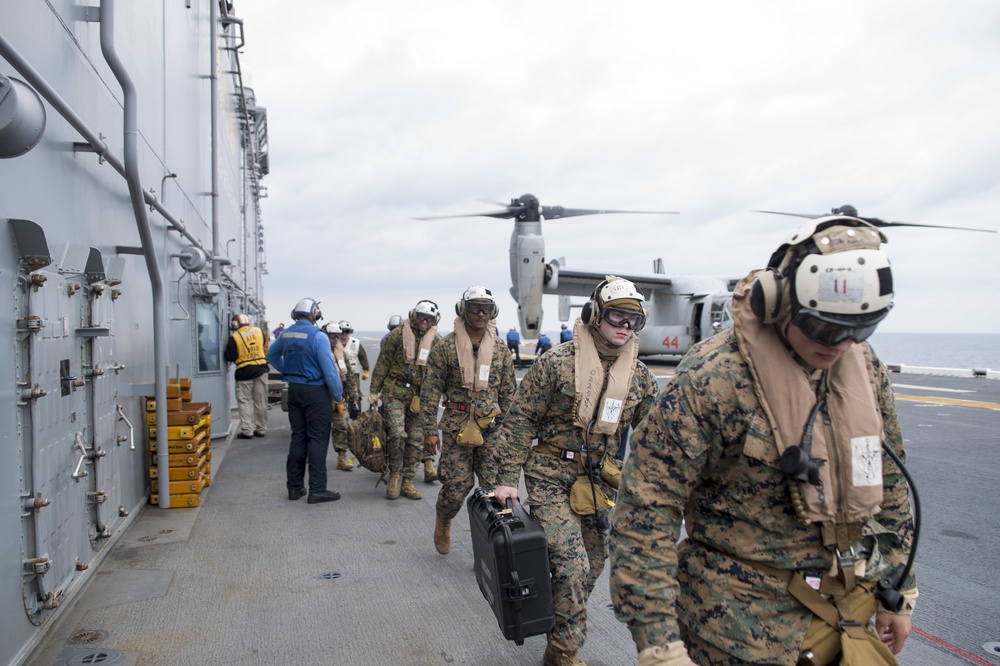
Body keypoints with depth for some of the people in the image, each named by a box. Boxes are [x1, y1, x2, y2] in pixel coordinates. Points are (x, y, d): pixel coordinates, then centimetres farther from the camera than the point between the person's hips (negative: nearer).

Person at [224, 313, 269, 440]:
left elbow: (230, 357, -7)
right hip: (261, 369, 4)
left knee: (244, 402, 5)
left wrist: (225, 352, 12)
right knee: (261, 401, 11)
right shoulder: (259, 331, 2)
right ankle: (261, 429, 18)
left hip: (245, 372, -4)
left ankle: (247, 431, 2)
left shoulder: (234, 337, -10)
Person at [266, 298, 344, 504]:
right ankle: (317, 490, 2)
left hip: (294, 390, 7)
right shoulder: (318, 336, -17)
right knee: (317, 439, 0)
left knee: (298, 437, 14)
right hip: (316, 392, -7)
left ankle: (295, 487, 21)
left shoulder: (286, 334, 5)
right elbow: (329, 370, -19)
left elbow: (271, 356, 23)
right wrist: (339, 398, -11)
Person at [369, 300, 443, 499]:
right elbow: (382, 364, 0)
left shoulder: (436, 341, 4)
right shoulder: (398, 334, -3)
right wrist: (374, 392, -1)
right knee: (397, 433, -17)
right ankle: (394, 475, 5)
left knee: (416, 440, 5)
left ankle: (407, 482, 17)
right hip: (395, 393, -3)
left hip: (419, 396, 3)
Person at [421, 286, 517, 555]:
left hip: (491, 428, 3)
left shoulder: (500, 349, 7)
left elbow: (509, 392, 13)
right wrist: (430, 430, -7)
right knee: (456, 488, 2)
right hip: (457, 428, -2)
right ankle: (442, 523, 34)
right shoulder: (446, 347, -3)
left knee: (494, 487, -1)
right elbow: (429, 391, -2)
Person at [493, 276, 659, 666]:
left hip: (599, 483, 5)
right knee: (571, 567, -13)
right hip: (552, 477, -5)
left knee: (592, 566, 15)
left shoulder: (639, 376, 1)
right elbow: (520, 420, -9)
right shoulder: (556, 363, -12)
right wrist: (508, 478, -12)